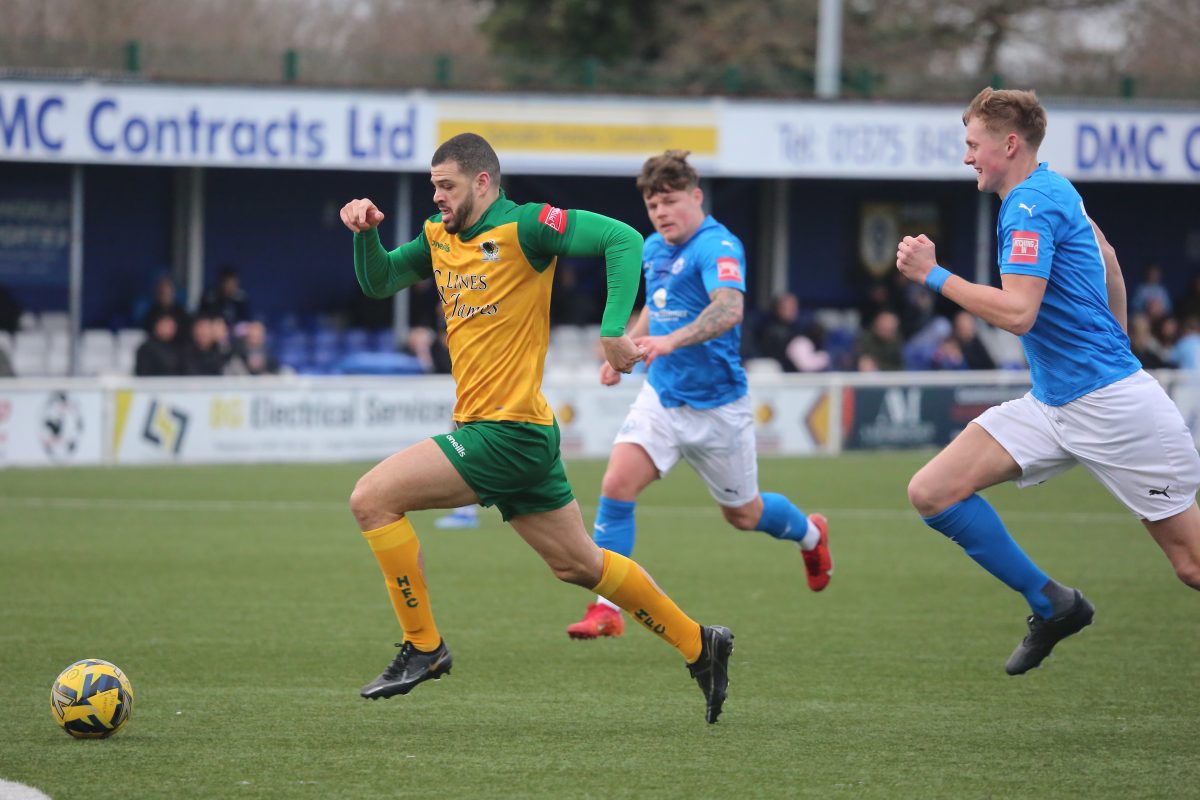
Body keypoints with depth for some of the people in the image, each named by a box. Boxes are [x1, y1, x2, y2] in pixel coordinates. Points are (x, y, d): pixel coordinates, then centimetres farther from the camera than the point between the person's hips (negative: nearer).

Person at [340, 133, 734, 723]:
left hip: (508, 431, -9)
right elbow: (378, 282, 21)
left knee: (372, 497, -13)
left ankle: (424, 647, -5)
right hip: (488, 430, 9)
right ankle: (698, 644, 25)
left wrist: (613, 332, -24)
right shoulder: (439, 237, 13)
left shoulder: (523, 227, -11)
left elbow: (623, 240, -17)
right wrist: (365, 232, 1)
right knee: (579, 564, 15)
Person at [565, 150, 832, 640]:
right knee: (617, 485, -16)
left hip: (716, 405, -6)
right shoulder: (654, 250, 5)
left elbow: (730, 308, -39)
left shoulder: (717, 247, -20)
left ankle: (810, 535, 47)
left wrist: (672, 340, -53)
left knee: (743, 514, 13)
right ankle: (606, 609, -13)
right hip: (662, 394, 6)